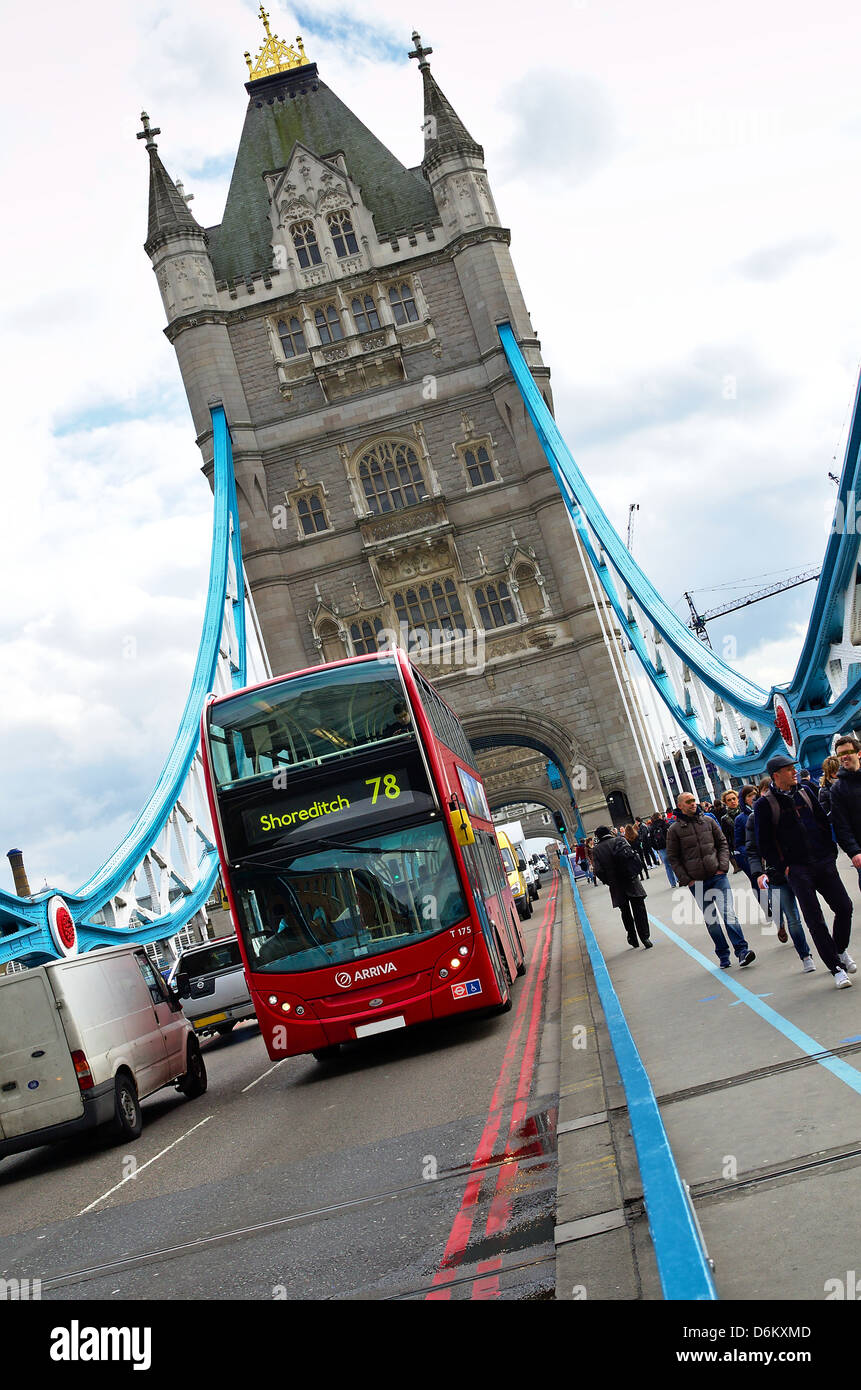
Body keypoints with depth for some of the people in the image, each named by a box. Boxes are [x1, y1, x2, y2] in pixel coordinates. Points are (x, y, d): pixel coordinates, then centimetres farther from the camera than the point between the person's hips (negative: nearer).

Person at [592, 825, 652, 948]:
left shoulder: (597, 849, 1)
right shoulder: (620, 840, -1)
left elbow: (598, 871, -5)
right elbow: (633, 856, -9)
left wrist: (608, 882, 8)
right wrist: (635, 872, 4)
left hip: (617, 887, 2)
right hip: (632, 882, -1)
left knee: (625, 912, 15)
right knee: (639, 909, 2)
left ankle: (632, 938, 20)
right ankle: (644, 937, -5)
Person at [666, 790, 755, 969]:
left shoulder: (708, 821, 8)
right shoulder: (675, 830, 0)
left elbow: (722, 844, 12)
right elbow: (673, 858, 3)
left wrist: (722, 866, -1)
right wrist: (686, 880, -4)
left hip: (718, 875, 1)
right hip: (696, 882, -1)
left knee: (729, 913, -12)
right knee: (711, 920, 5)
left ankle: (742, 950, -13)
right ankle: (723, 955, 15)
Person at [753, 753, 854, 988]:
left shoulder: (804, 792, 11)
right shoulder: (765, 804, -4)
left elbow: (823, 821, 17)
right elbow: (764, 843, -3)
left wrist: (830, 851, 10)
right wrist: (782, 867, -7)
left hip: (824, 863, 4)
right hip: (797, 869, -4)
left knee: (844, 907, 0)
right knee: (815, 920, -5)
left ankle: (840, 949, 27)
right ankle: (837, 968, 3)